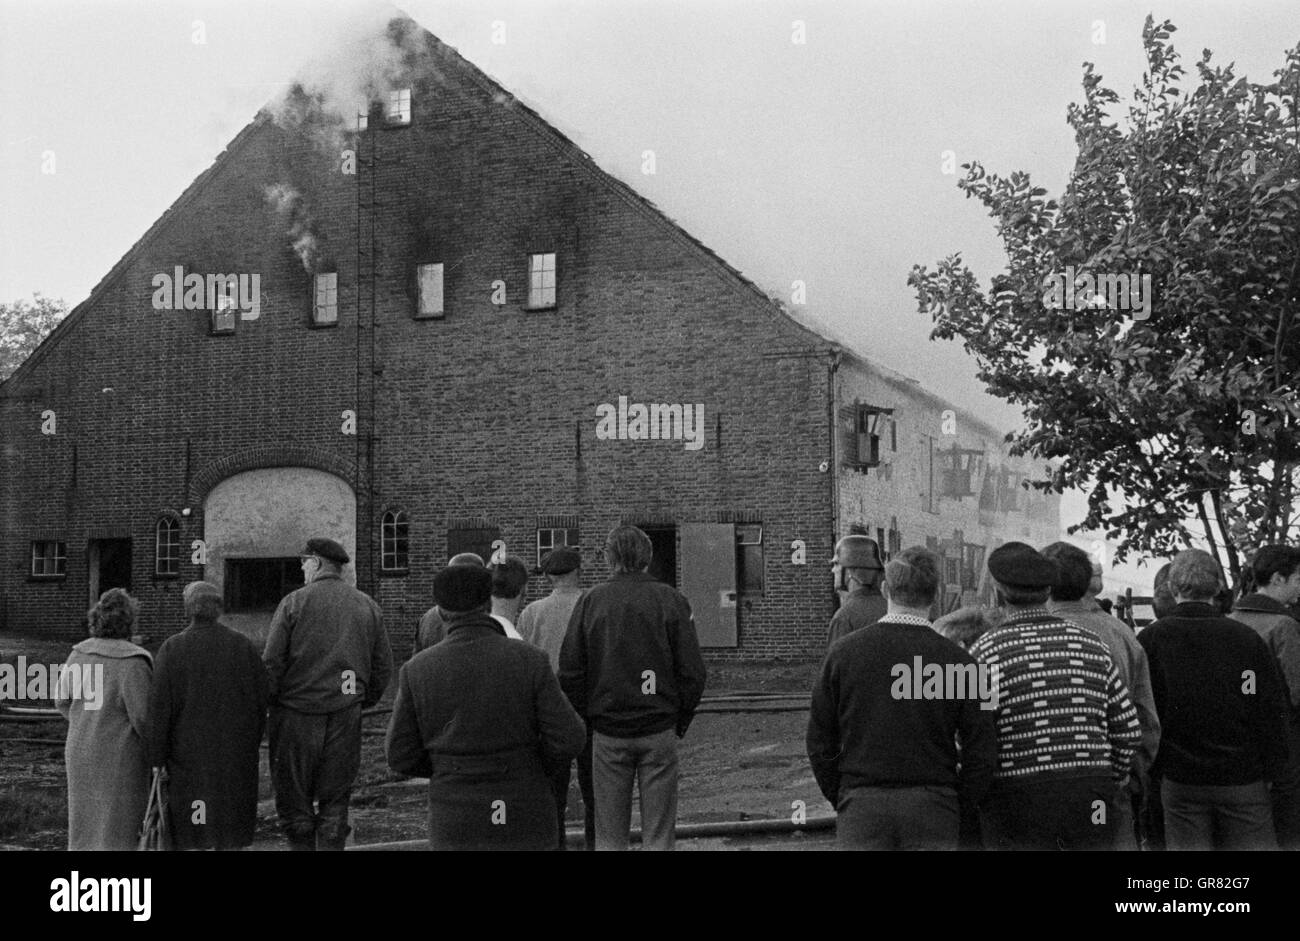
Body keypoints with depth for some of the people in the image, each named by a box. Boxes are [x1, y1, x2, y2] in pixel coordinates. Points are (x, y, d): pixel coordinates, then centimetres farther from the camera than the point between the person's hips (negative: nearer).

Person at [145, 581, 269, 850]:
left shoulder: (172, 649, -7)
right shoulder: (243, 646, -1)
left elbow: (159, 709, -9)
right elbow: (262, 698, 1)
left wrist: (156, 761, -5)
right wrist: (250, 745, 12)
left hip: (188, 752, -1)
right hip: (236, 753, 2)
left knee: (190, 830, 6)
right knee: (230, 824, 11)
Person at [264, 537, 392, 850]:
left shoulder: (294, 602, -5)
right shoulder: (367, 606, 7)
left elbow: (272, 662, -8)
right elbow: (383, 665, 8)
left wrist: (270, 701, 4)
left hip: (296, 713, -3)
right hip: (345, 718, 3)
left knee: (293, 797, 9)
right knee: (335, 800, 10)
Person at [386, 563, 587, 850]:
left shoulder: (418, 671, -7)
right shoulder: (529, 660, -11)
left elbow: (402, 756, -2)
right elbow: (568, 740, -12)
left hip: (459, 824, 1)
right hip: (523, 822, 0)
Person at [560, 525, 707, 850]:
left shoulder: (590, 601, 0)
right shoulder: (671, 600, -1)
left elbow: (570, 672, 0)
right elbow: (693, 672, -3)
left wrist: (585, 720, 9)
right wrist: (680, 722, 8)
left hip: (607, 734, 1)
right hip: (660, 732, 0)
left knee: (609, 835, 8)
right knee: (659, 833, 6)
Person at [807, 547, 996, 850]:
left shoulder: (844, 652, -2)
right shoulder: (957, 660, -4)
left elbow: (820, 743, 2)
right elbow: (981, 752, -3)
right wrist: (958, 805, 10)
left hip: (861, 812, 0)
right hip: (932, 811, 0)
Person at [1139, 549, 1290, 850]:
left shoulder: (1150, 639, -4)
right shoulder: (1247, 638, -5)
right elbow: (1274, 711, -3)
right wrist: (1271, 771, 5)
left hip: (1179, 778, 1)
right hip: (1243, 778, 0)